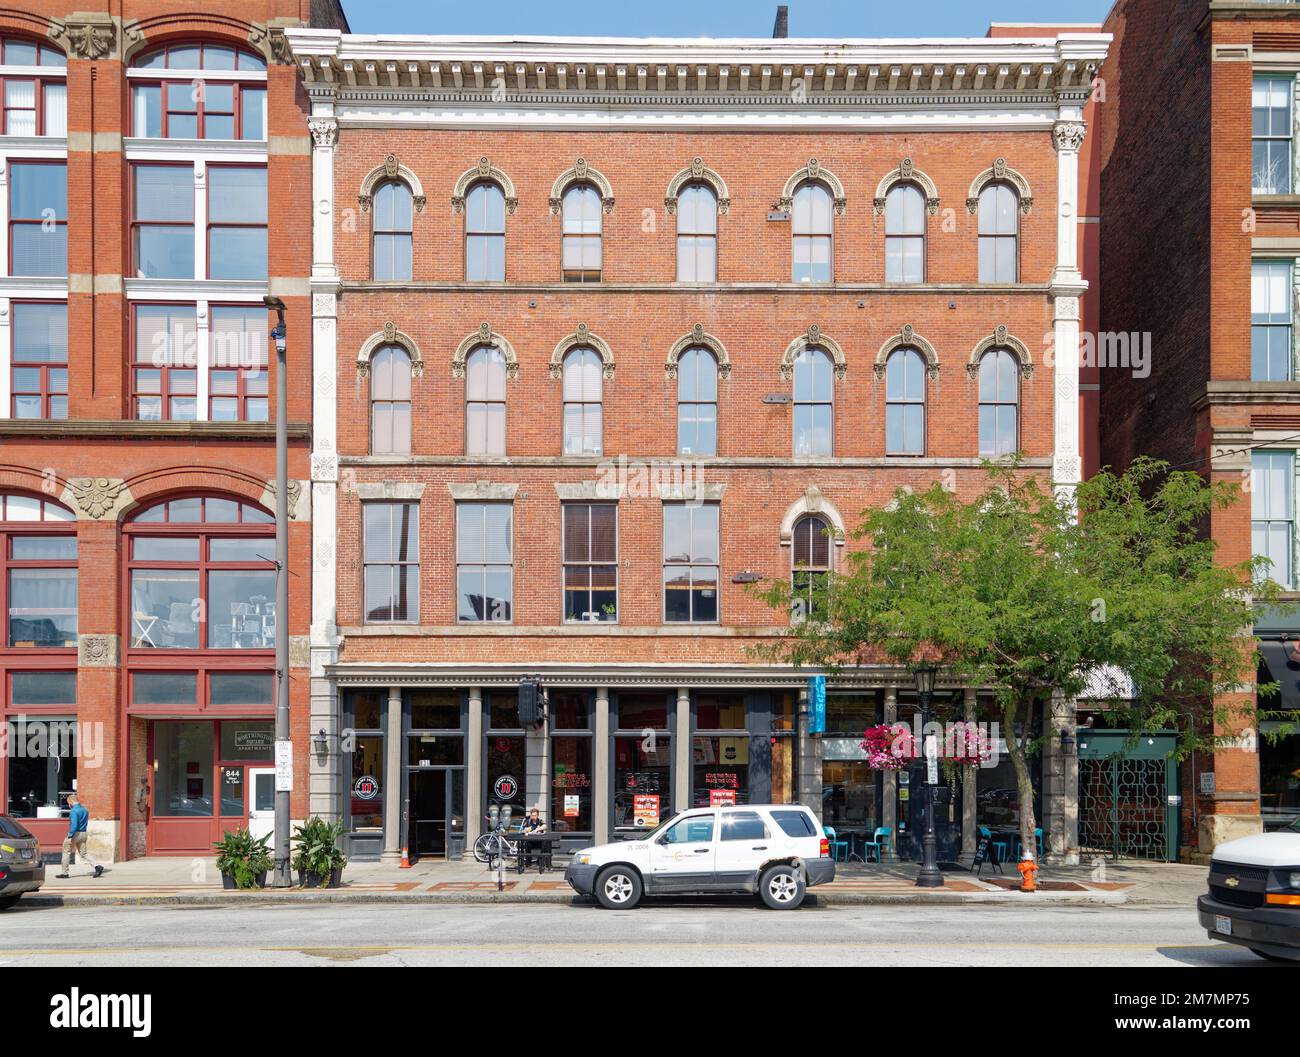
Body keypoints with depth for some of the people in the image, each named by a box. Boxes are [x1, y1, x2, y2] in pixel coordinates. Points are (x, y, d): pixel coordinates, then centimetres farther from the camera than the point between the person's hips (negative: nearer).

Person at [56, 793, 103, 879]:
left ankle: (65, 873, 14)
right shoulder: (85, 810, 12)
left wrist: (70, 836, -23)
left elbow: (74, 825, -23)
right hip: (84, 834, 8)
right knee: (83, 854, 9)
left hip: (75, 834, -8)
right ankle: (97, 866, -8)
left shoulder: (74, 811, -15)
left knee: (67, 853, 9)